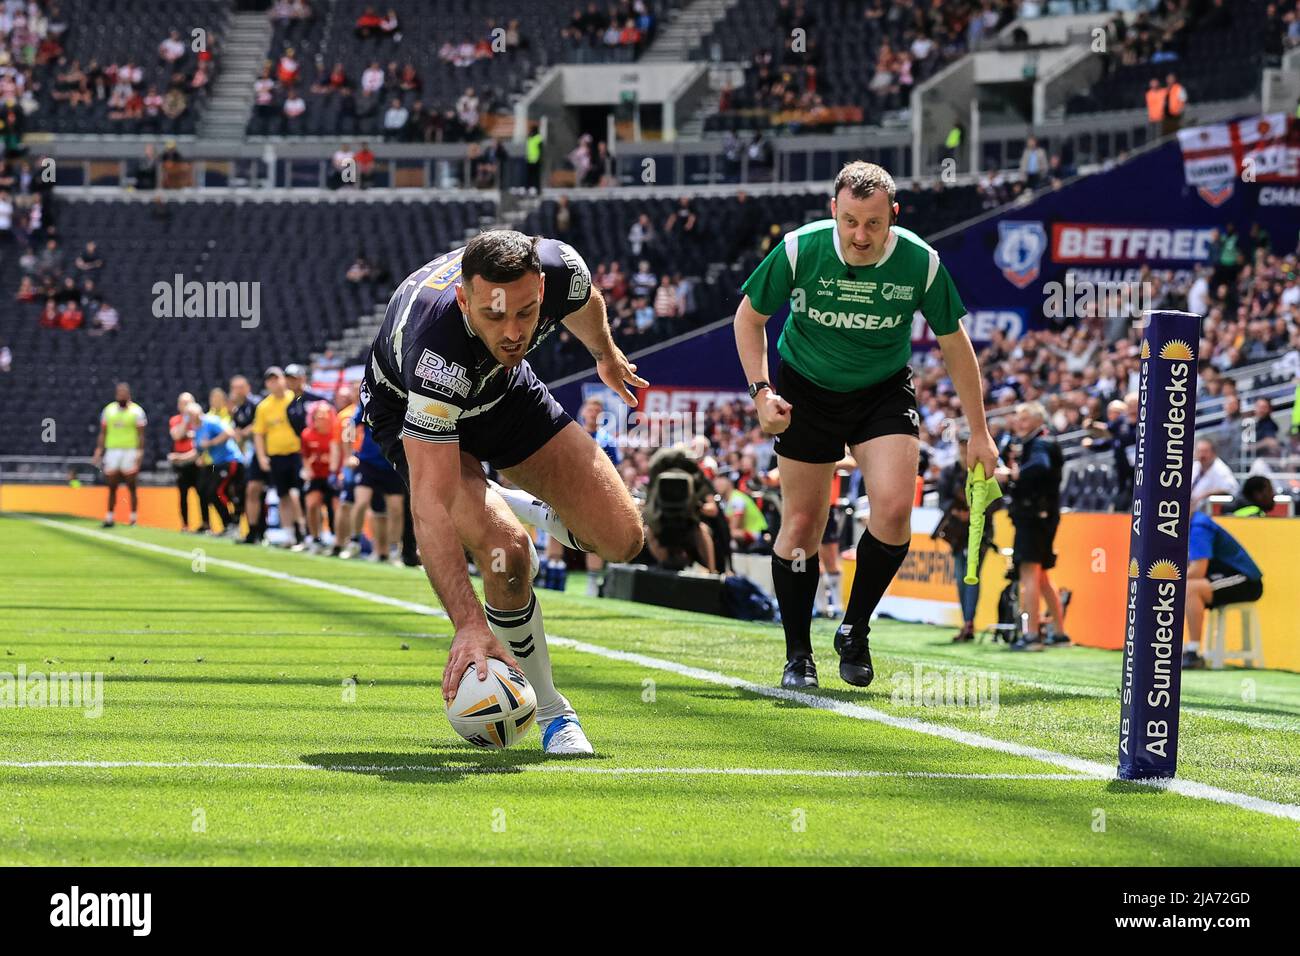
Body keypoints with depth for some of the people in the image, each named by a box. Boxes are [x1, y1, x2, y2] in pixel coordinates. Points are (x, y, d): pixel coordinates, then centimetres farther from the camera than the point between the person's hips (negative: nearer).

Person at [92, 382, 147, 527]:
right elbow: (103, 433, 12)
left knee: (131, 487, 0)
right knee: (112, 487, 4)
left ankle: (133, 519, 5)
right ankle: (109, 518, 8)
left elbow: (141, 435, -3)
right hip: (112, 451, 3)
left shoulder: (136, 411, -1)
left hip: (130, 451, -3)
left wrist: (139, 455, -10)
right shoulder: (108, 410, 8)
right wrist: (98, 452, 5)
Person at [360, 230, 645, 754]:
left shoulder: (560, 269, -32)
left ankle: (532, 510, 31)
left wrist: (607, 354, 21)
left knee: (622, 538, -5)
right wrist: (469, 623, -55)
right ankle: (549, 711, -4)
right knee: (506, 552, -28)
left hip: (505, 389, 5)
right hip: (412, 411, -5)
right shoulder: (437, 352, -45)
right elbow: (429, 505, -48)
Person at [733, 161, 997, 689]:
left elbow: (954, 342, -5)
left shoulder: (921, 262, -20)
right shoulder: (799, 250, -21)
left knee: (894, 508, -20)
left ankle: (855, 631, 2)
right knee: (802, 523, -1)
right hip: (807, 390, 0)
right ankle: (797, 654, 16)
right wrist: (761, 390, -16)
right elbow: (749, 316, -4)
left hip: (884, 390, 0)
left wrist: (979, 432, -3)